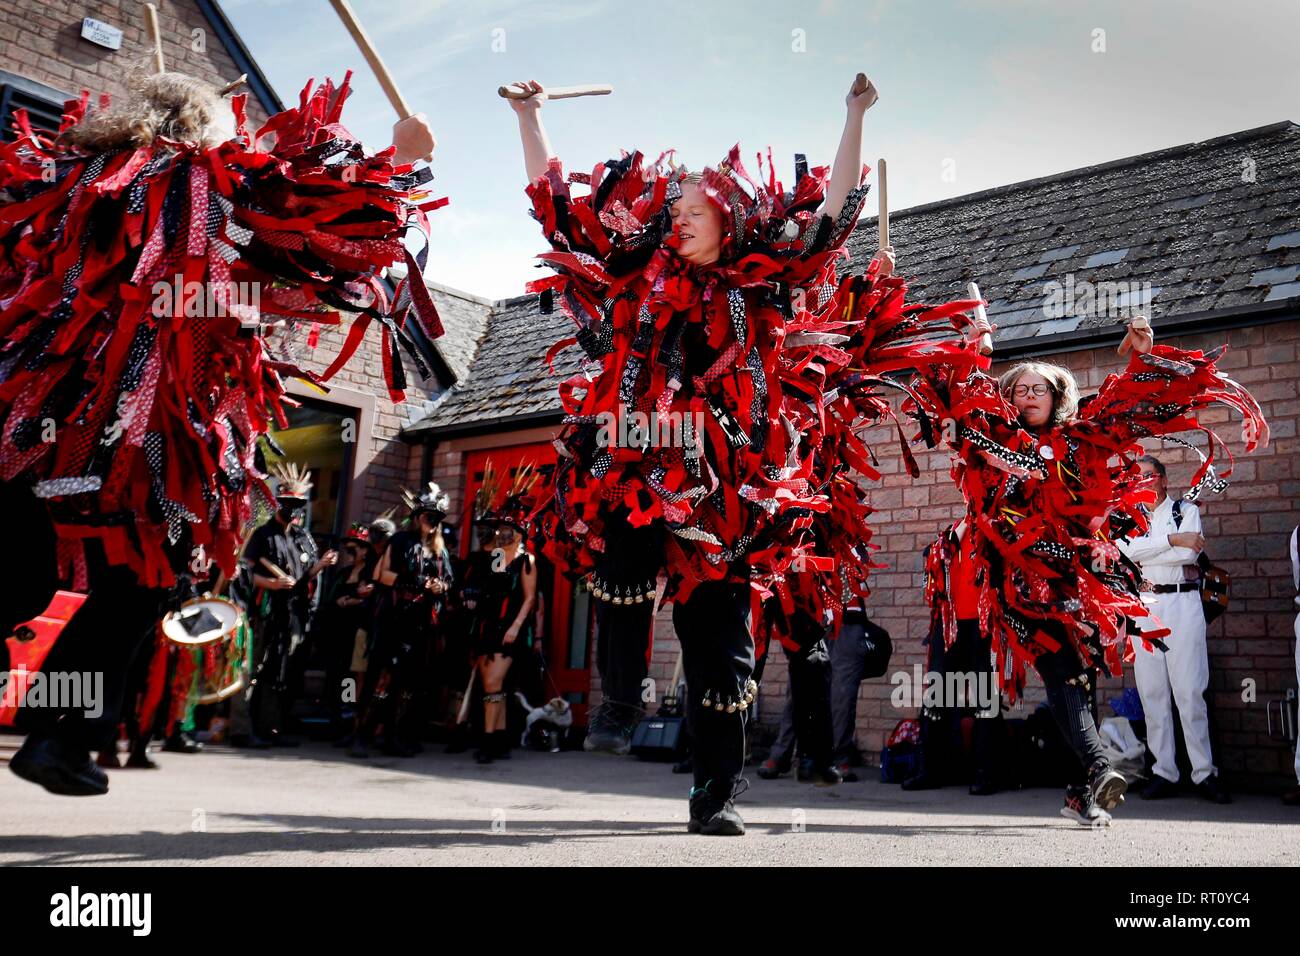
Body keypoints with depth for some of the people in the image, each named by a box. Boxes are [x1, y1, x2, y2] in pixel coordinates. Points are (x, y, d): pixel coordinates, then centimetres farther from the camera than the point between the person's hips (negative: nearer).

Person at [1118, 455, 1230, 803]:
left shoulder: (1187, 510, 8)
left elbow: (1190, 553, -10)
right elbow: (1125, 550, -6)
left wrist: (1145, 554, -7)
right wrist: (1173, 540, -11)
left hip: (1182, 603, -3)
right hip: (1143, 607, 3)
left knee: (1189, 691, -6)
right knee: (1152, 692, 2)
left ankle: (1204, 772, -1)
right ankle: (1164, 773, 6)